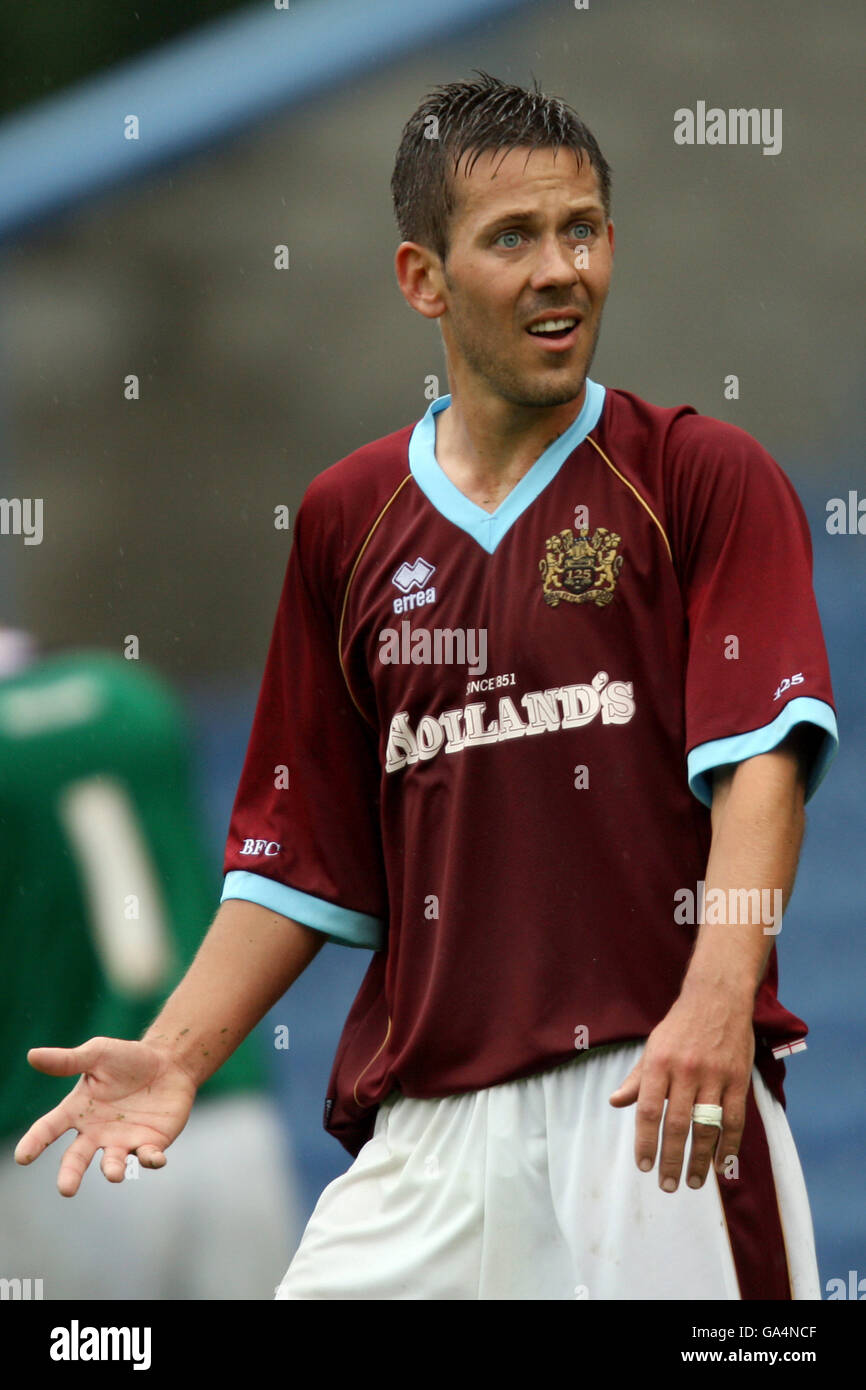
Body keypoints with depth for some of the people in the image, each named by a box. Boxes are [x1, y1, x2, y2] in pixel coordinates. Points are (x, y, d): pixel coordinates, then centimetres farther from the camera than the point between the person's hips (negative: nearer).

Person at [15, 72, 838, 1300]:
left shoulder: (706, 478, 3)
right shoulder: (346, 520, 16)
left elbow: (764, 755, -11)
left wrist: (718, 999, -27)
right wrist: (176, 1055, 6)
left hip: (662, 1103, -3)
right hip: (425, 1126, 4)